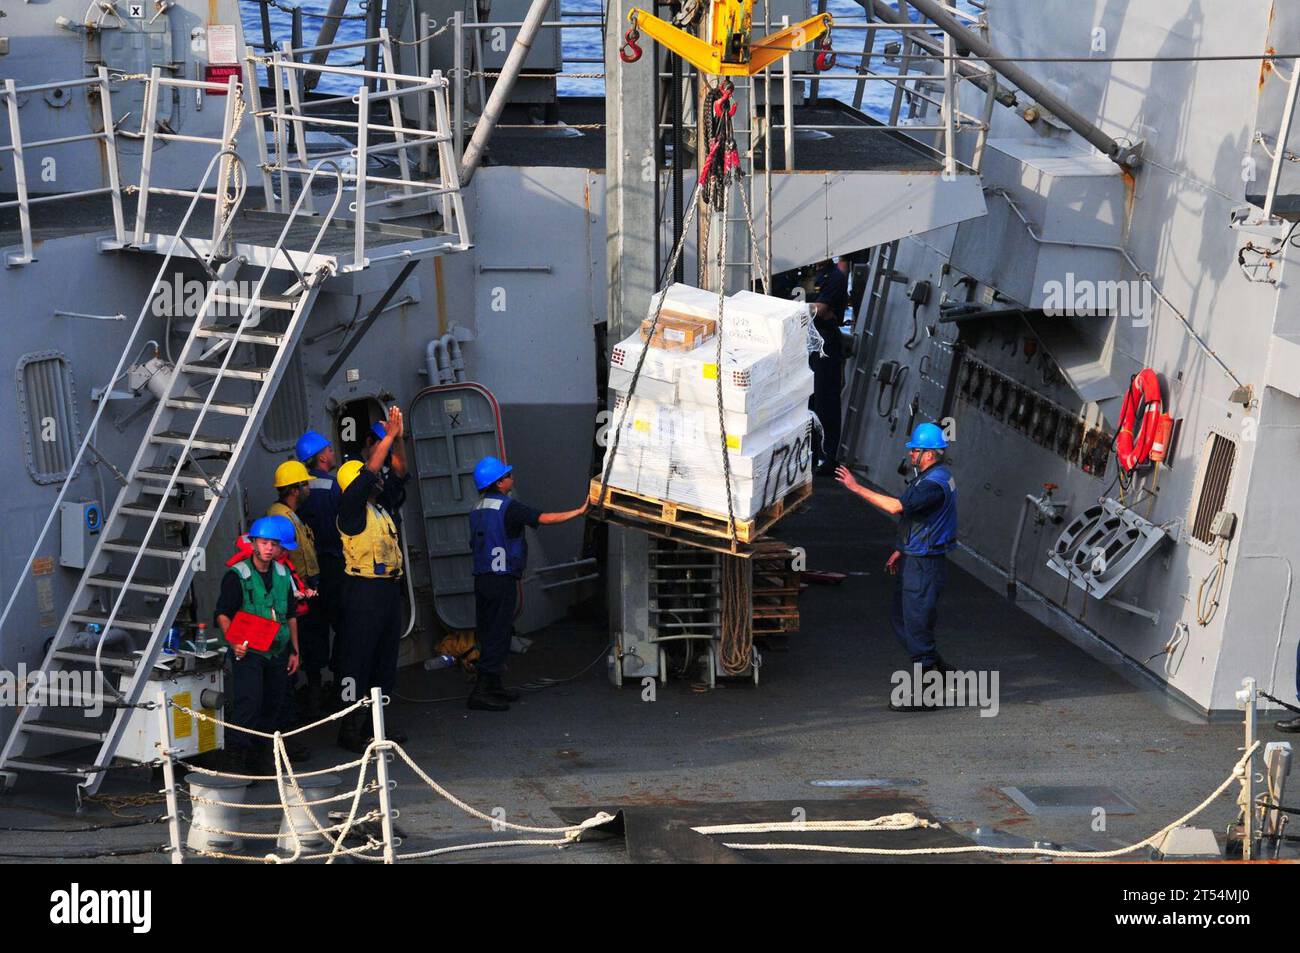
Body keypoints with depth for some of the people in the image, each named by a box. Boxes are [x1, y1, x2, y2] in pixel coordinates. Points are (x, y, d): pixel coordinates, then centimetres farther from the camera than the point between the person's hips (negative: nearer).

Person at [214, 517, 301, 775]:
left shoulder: (283, 575, 11)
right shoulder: (237, 575, -7)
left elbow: (290, 616, 19)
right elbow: (223, 614, -8)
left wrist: (294, 650, 17)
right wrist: (234, 642, -22)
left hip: (277, 651, 6)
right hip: (248, 651, -6)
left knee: (272, 705, 8)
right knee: (249, 703, -16)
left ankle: (260, 758, 19)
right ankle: (235, 758, -12)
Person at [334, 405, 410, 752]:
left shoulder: (383, 506, 14)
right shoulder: (352, 508, -8)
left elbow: (398, 474, 15)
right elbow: (370, 471, -17)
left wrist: (398, 440, 2)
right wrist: (388, 437, -13)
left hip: (389, 588, 9)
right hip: (364, 590, -9)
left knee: (385, 657, 13)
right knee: (358, 657, -6)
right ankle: (351, 728, -4)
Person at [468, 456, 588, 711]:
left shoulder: (477, 510, 11)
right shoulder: (507, 507, -14)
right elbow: (544, 518, -18)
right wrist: (579, 511, -12)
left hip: (482, 580, 8)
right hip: (502, 580, -8)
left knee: (488, 634, 14)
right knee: (498, 635, -6)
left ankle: (493, 687, 21)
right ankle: (482, 692, -9)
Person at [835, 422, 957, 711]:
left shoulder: (935, 483, -22)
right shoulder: (931, 476, 13)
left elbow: (896, 506, -32)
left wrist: (856, 488, -27)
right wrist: (901, 550, 23)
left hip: (925, 565, -11)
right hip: (913, 560, 11)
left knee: (917, 626, -4)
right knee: (903, 622, 18)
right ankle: (936, 670, 28)